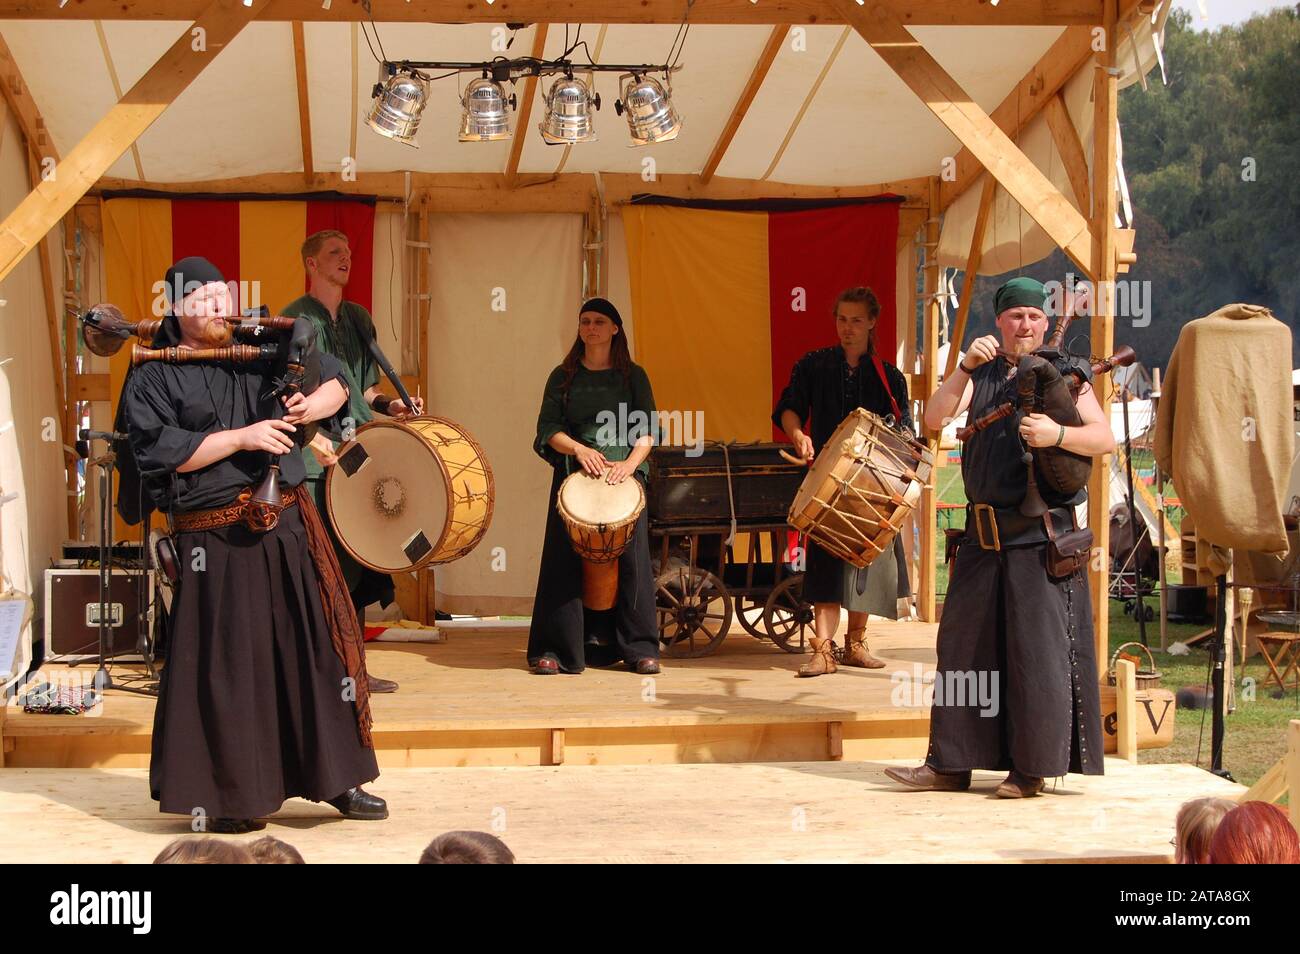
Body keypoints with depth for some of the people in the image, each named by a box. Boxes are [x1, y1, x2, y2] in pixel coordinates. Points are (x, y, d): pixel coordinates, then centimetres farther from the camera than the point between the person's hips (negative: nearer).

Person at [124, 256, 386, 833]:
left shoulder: (262, 352, 13)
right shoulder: (153, 378, 0)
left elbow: (334, 379, 18)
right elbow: (162, 451, -12)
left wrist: (315, 406, -5)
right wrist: (243, 438, -14)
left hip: (287, 525, 5)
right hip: (215, 540, -4)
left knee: (316, 644, 7)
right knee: (226, 664, -1)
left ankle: (338, 779, 18)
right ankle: (227, 797, 11)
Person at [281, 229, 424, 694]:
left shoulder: (358, 318, 17)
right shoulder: (294, 319, -3)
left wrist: (389, 405, 6)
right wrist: (314, 437, -22)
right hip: (314, 463, -7)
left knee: (359, 567, 9)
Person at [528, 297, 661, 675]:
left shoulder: (633, 376, 11)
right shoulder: (563, 377, 12)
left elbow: (648, 429, 3)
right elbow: (548, 428, 4)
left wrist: (630, 463, -14)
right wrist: (579, 449, -14)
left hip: (626, 473, 0)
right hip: (573, 474, 0)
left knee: (631, 556, -6)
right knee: (565, 557, -6)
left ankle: (639, 648, 1)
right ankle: (554, 649, -3)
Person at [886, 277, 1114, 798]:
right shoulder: (980, 376, 15)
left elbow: (1105, 438, -7)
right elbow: (934, 419, 0)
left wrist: (1058, 435, -25)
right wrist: (965, 368, -11)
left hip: (1042, 535, -5)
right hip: (984, 534, 5)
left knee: (1037, 649, -5)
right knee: (965, 644, 7)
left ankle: (1033, 768, 4)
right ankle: (950, 765, 13)